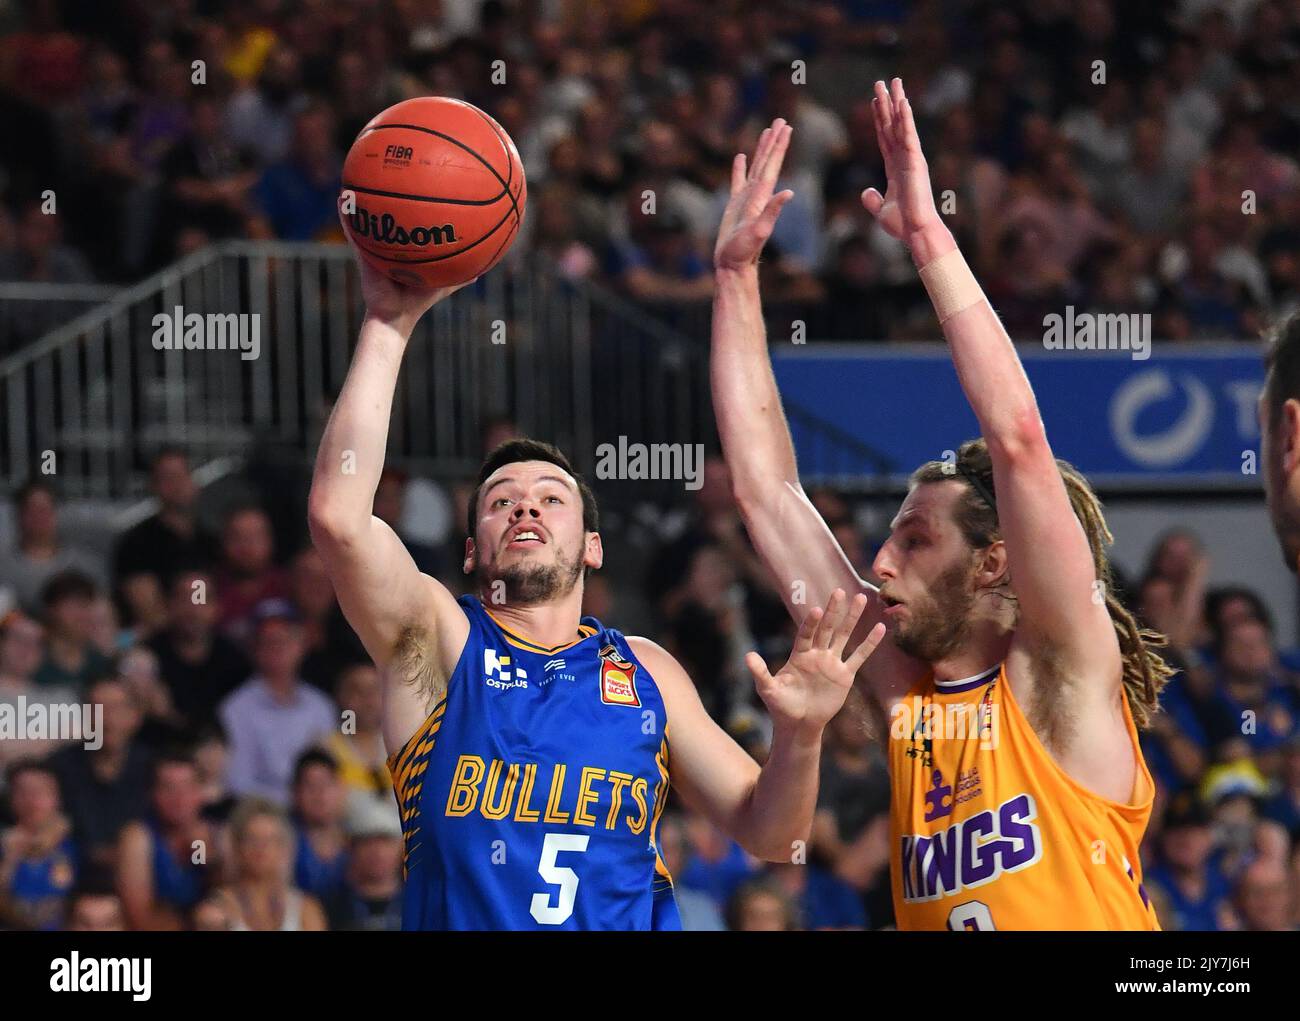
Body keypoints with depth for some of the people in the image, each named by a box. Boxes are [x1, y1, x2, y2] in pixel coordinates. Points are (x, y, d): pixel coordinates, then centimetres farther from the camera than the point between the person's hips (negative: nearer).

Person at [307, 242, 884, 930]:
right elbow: (338, 513, -11)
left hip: (628, 918, 3)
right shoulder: (440, 641, 4)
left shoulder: (644, 672, 12)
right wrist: (389, 326, -10)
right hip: (461, 920, -3)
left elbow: (767, 834, 13)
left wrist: (798, 738, -7)